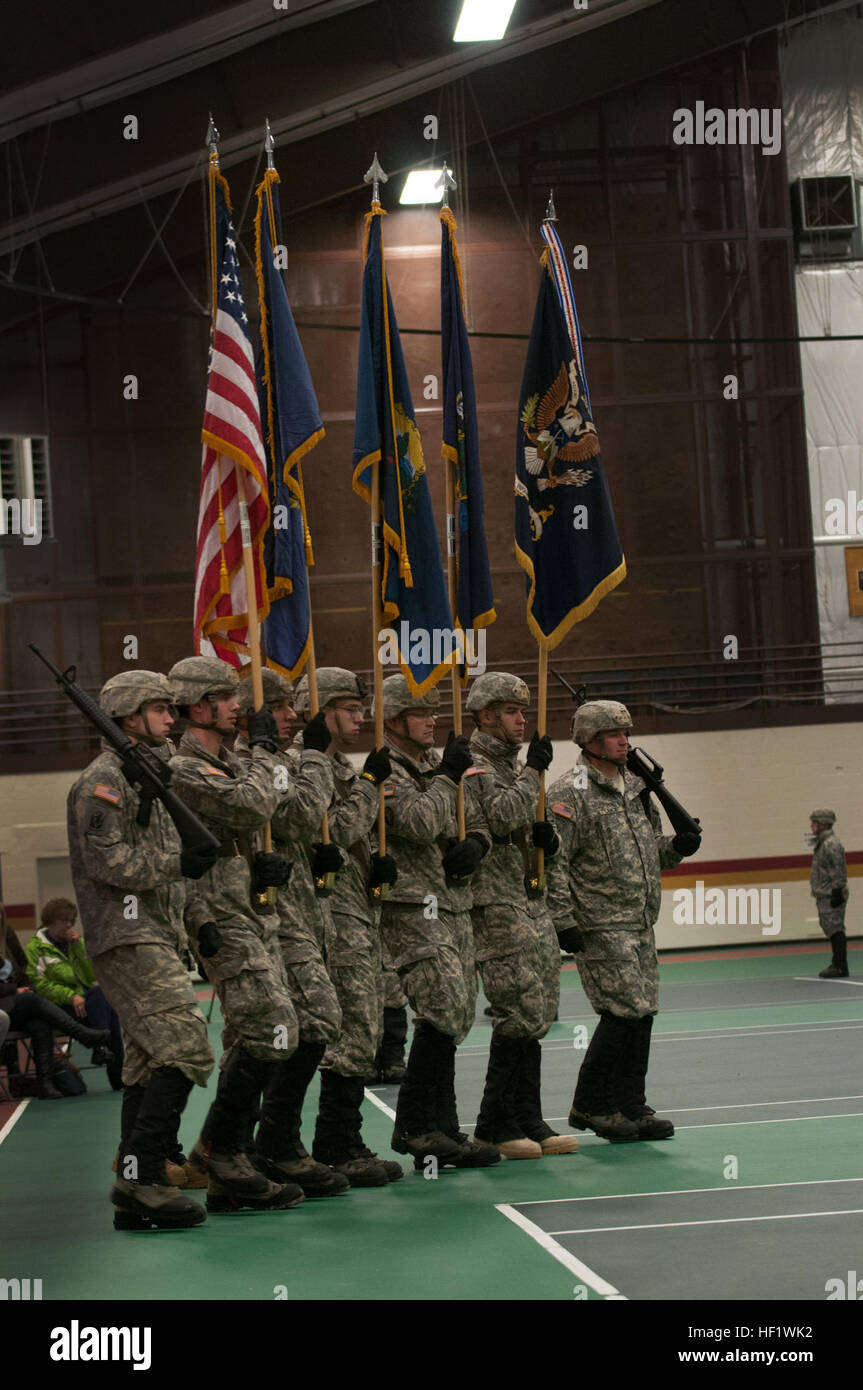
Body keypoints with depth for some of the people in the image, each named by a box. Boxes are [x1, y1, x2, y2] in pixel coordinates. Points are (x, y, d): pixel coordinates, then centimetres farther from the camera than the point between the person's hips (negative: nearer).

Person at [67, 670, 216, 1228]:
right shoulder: (104, 779, -7)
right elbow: (106, 859, -18)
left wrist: (189, 923, 19)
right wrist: (177, 863, -16)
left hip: (156, 939, 10)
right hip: (128, 937, -10)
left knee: (149, 1064, 8)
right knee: (186, 1049, -18)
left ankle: (136, 1193, 11)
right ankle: (142, 1175, -18)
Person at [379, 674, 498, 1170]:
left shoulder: (441, 765, 19)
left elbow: (476, 821, 22)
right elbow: (420, 823, -21)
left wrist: (474, 846, 0)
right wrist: (447, 777, -11)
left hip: (455, 904, 8)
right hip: (413, 907, -8)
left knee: (456, 1015, 8)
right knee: (445, 1009, -19)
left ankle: (439, 1130, 15)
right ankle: (416, 1126, -10)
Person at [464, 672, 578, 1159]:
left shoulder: (516, 766, 22)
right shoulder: (473, 766, -7)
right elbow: (502, 816, -24)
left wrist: (549, 837, 3)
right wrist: (533, 771, -15)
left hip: (534, 903, 9)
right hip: (497, 906, -9)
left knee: (537, 1017, 8)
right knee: (520, 1016, -12)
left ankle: (529, 1121, 13)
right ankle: (496, 1125, -3)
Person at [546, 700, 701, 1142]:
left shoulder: (635, 788, 17)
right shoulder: (570, 794, -9)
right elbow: (553, 862, -13)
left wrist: (676, 847, 5)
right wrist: (563, 921, -18)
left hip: (641, 924, 8)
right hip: (601, 927, -8)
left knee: (642, 1014, 7)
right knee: (624, 1012, -11)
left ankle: (631, 1106, 17)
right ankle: (589, 1105, 3)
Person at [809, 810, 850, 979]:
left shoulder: (830, 845, -16)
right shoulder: (822, 843, 17)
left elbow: (838, 871, -20)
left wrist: (837, 893, -21)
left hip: (831, 895, -11)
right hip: (825, 895, 11)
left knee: (835, 929, -9)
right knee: (830, 928, 14)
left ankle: (840, 967, -8)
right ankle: (837, 963, 21)